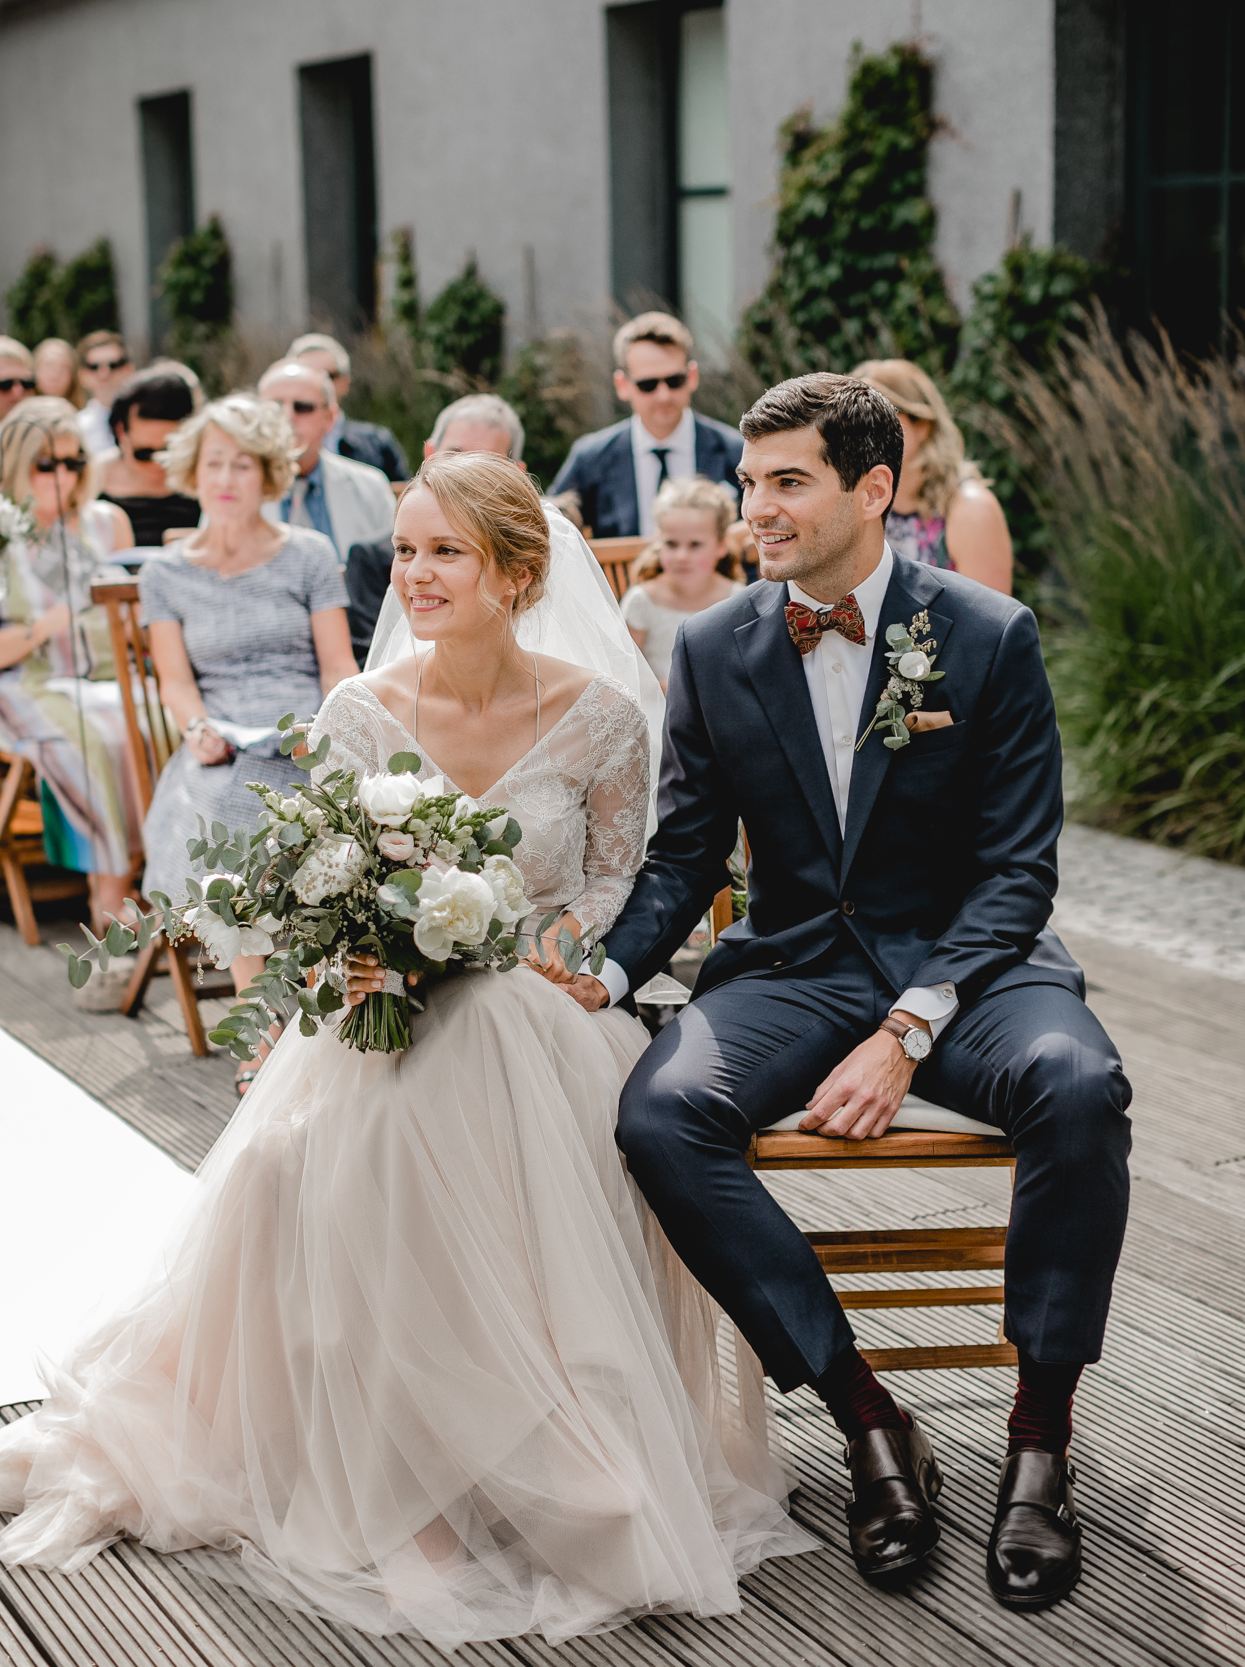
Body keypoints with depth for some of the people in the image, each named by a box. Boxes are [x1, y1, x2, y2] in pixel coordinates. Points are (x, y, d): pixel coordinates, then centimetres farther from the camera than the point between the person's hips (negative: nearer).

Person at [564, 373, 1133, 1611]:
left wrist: (908, 1031, -21)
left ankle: (1040, 1436, -15)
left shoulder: (989, 636, -5)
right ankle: (865, 1419, -14)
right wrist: (606, 971, -15)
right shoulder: (713, 650, 3)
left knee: (1077, 1087, -34)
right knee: (659, 1113, -27)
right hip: (794, 966, 2)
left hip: (963, 957, -2)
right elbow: (683, 860, 6)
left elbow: (1017, 869, -8)